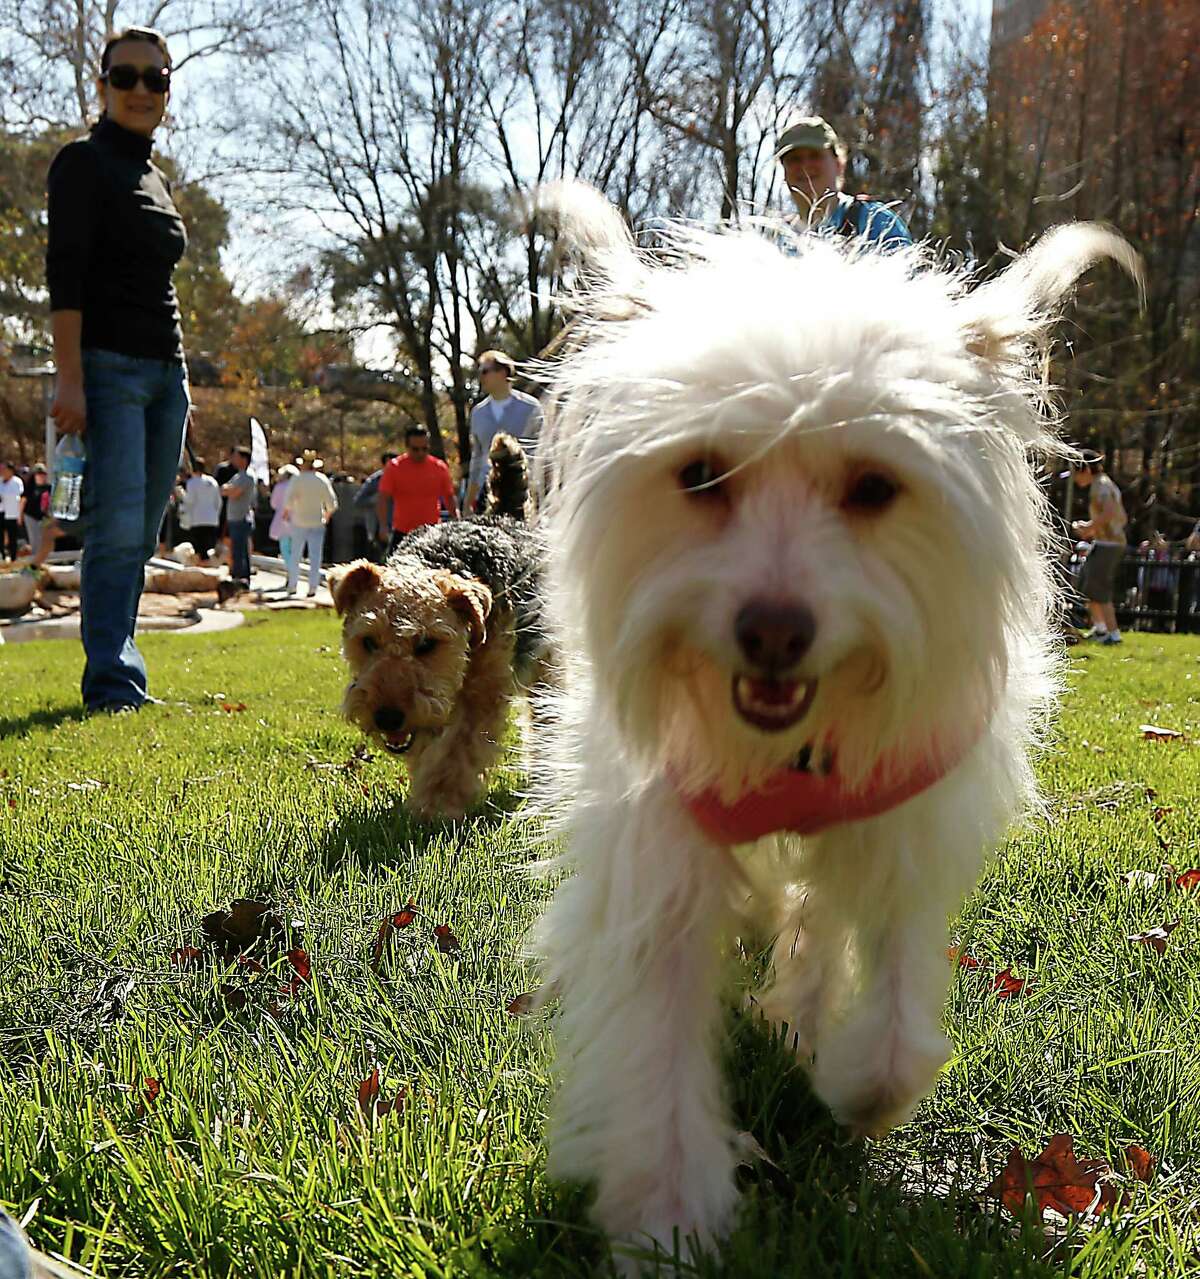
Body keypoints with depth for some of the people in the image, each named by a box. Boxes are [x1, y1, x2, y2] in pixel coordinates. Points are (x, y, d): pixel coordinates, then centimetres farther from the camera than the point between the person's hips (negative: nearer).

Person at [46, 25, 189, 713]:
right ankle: (113, 683, -12)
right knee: (118, 528, -14)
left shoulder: (157, 179, 20)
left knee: (142, 538, 4)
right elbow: (64, 272, -11)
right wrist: (70, 378, -20)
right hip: (108, 365, -7)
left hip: (165, 372, 7)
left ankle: (116, 676, 9)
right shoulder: (84, 161, -1)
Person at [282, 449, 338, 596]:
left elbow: (289, 499, -13)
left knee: (295, 555, 9)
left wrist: (286, 511, 5)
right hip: (317, 522, 1)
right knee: (315, 556, 2)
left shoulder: (296, 479, -5)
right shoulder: (322, 480, 0)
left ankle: (292, 585, 8)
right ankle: (312, 587, -2)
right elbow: (332, 503, 1)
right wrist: (327, 515, 18)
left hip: (299, 522, -1)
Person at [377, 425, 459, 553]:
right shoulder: (394, 467, -3)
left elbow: (449, 497, 12)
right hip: (401, 534, -1)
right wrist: (383, 526, -17)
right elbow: (382, 498, -5)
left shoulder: (440, 468, 3)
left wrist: (456, 517, -5)